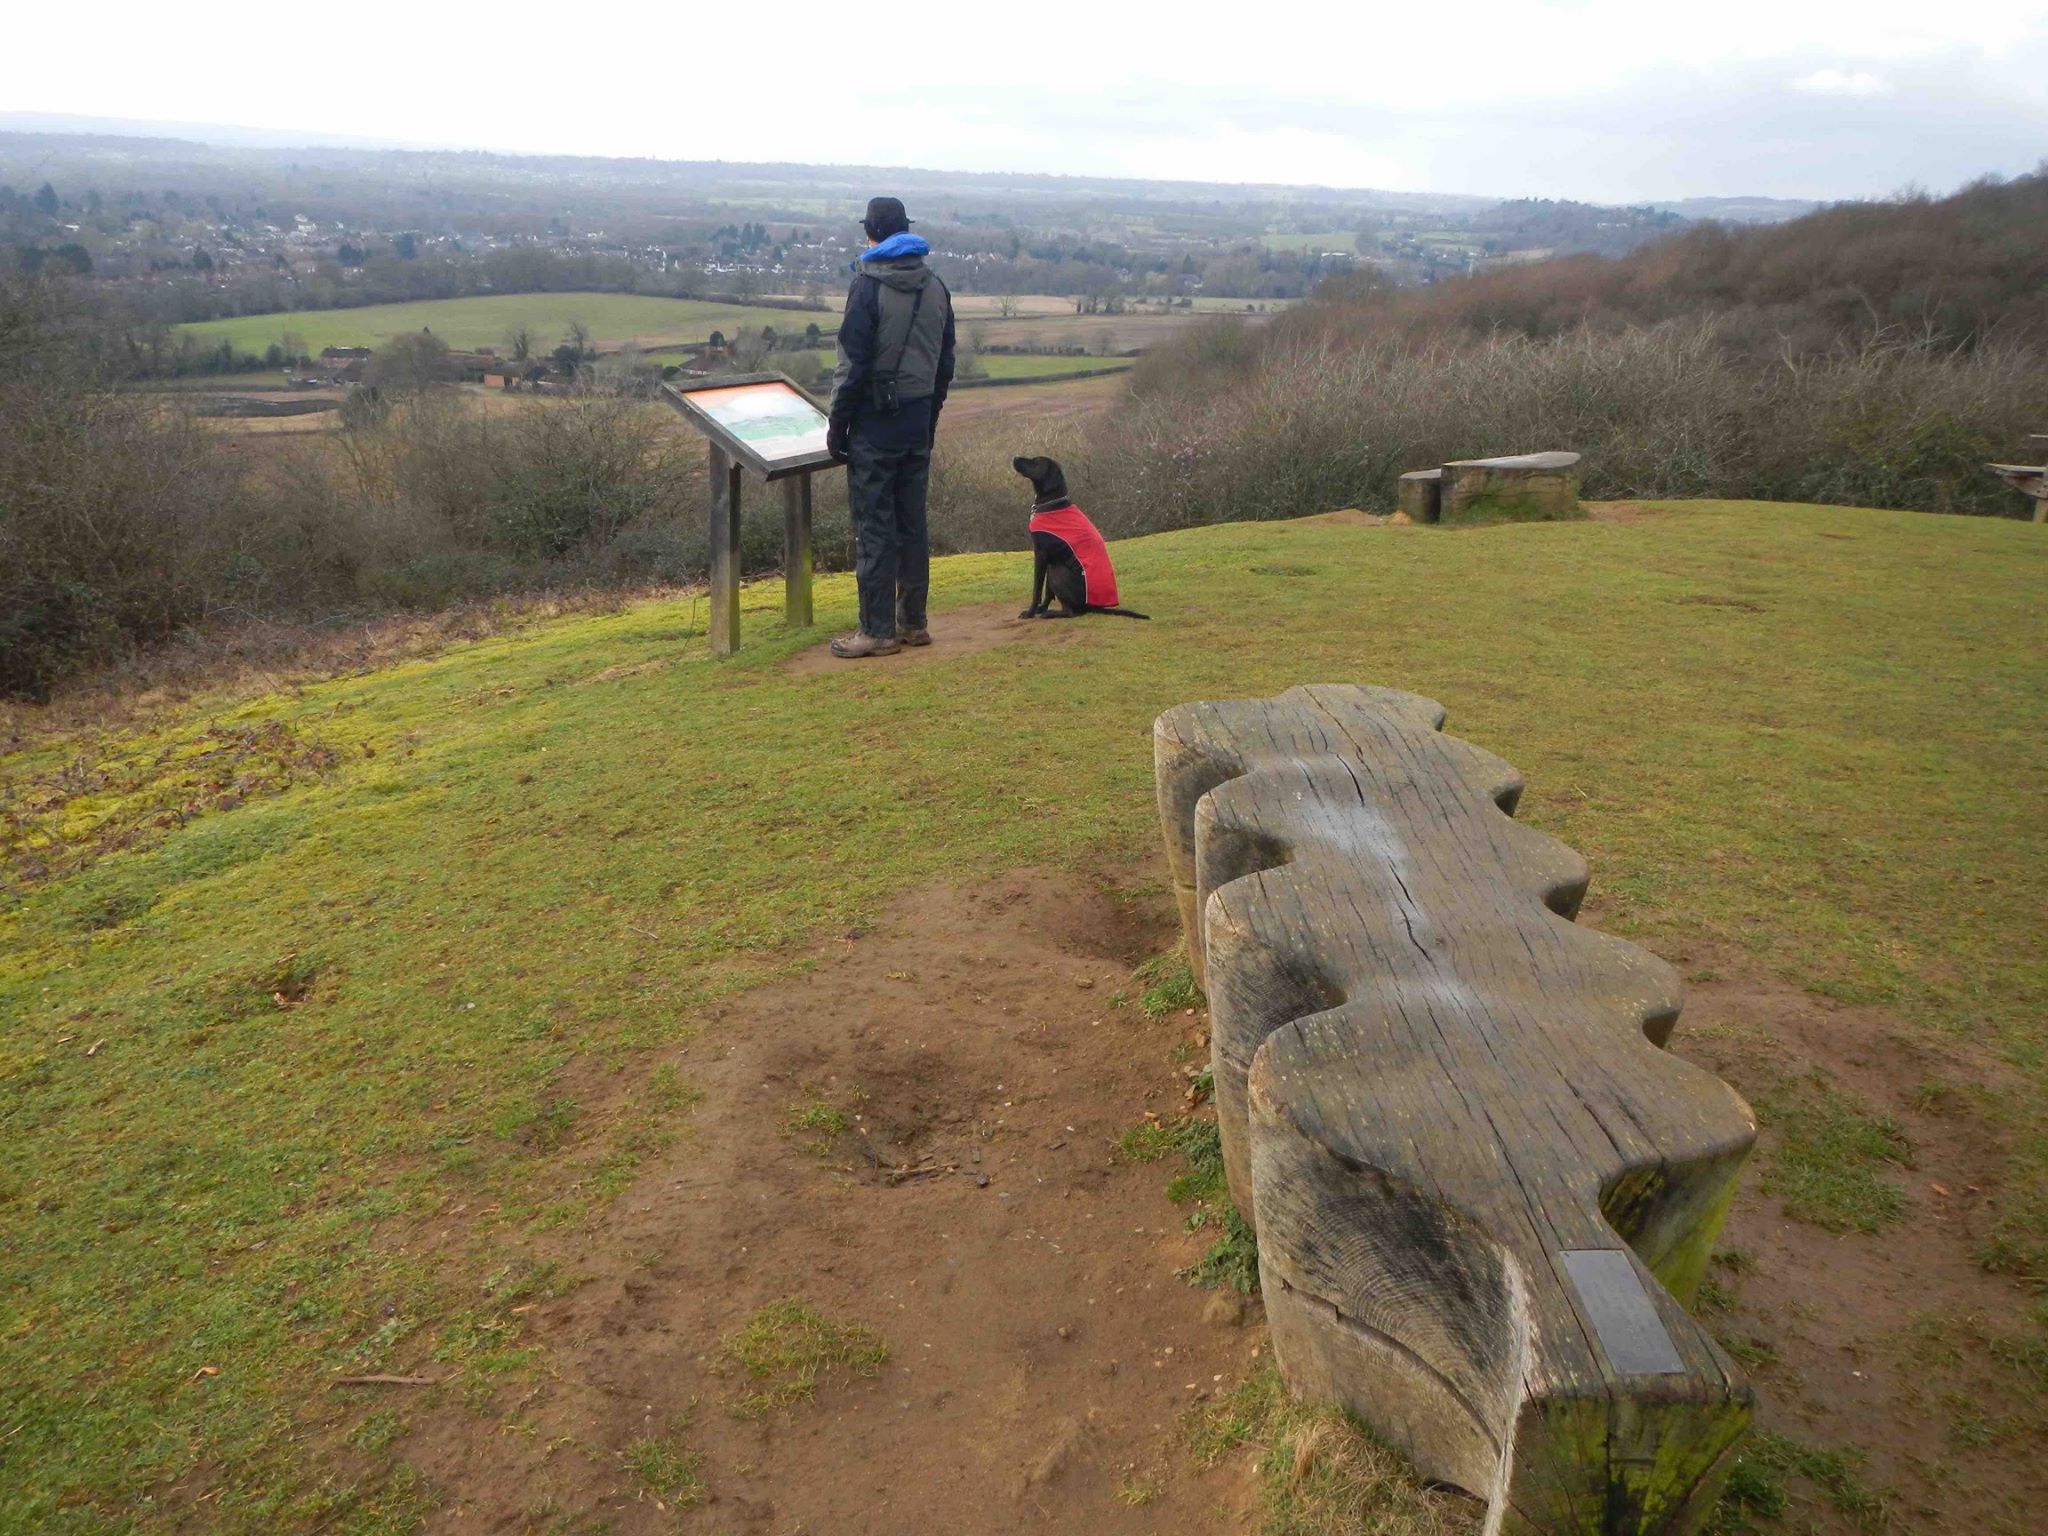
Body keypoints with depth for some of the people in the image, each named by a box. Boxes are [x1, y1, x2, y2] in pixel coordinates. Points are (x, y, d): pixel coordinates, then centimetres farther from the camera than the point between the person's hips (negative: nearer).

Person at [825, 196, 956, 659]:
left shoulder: (869, 286, -11)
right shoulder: (935, 287, 9)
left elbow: (853, 364, -13)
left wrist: (837, 424, -6)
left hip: (876, 418, -7)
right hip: (919, 420, 7)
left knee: (874, 526, -1)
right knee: (912, 523, 12)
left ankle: (878, 630, 2)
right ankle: (913, 622, 18)